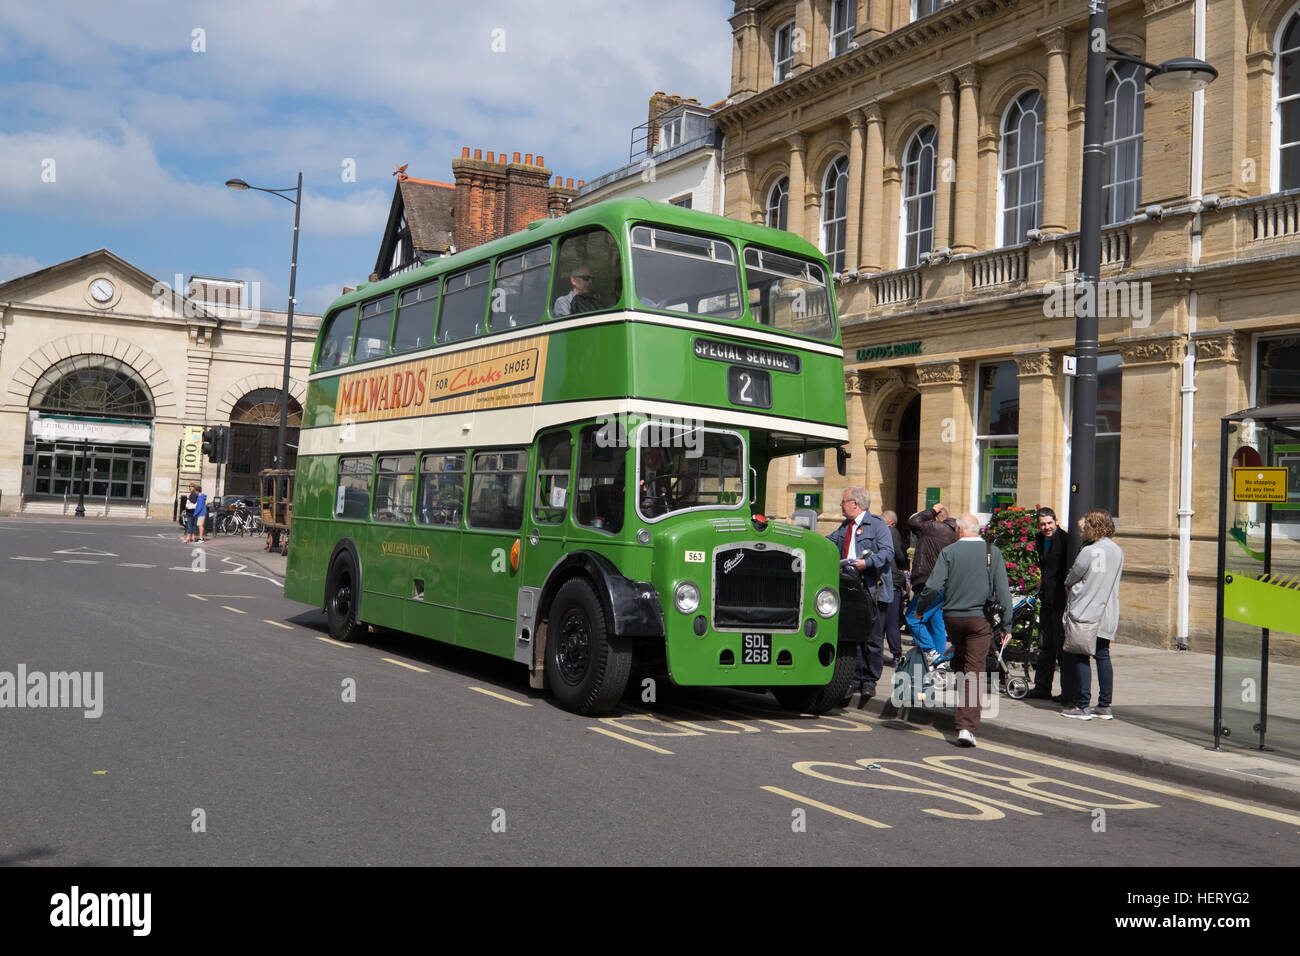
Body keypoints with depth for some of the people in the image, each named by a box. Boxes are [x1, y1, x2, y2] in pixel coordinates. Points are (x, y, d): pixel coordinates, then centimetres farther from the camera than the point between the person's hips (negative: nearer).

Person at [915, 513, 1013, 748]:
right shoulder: (992, 552, 1)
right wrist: (1005, 623, 3)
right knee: (974, 671, -3)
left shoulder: (949, 551, -2)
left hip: (952, 618, 1)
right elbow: (1003, 590, -1)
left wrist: (919, 609, 6)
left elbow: (933, 586, -9)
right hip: (980, 619, -1)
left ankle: (964, 714, 30)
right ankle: (967, 726, -13)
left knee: (961, 665, 20)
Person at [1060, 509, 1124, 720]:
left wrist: (1069, 585, 15)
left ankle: (1082, 706, 0)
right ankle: (1104, 705, 13)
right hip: (1107, 615, 7)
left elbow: (1070, 580, -7)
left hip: (1084, 613, -7)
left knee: (1081, 658, -1)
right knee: (1103, 656, 11)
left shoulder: (1089, 551, -15)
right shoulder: (1117, 551, 8)